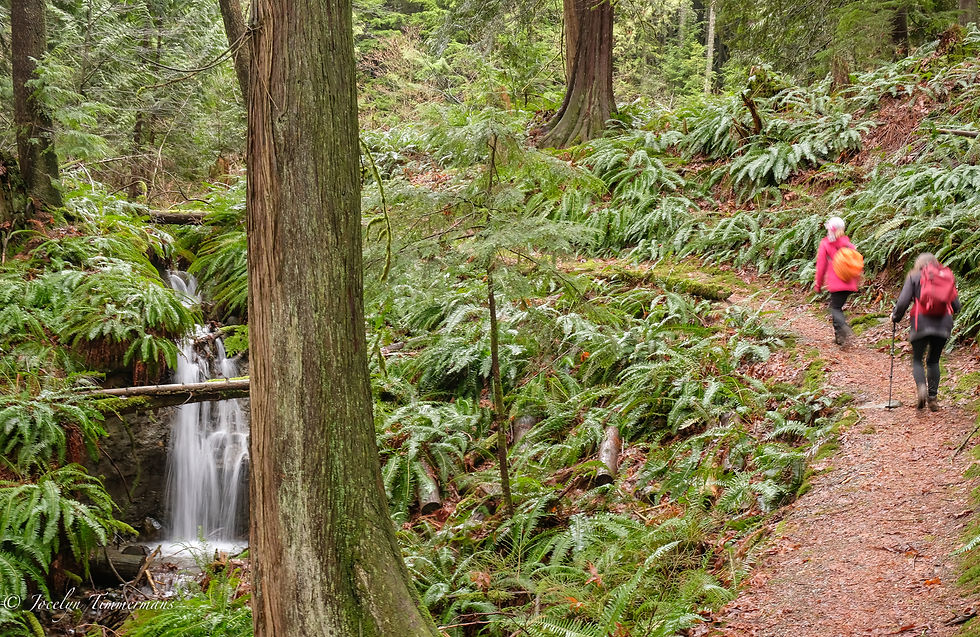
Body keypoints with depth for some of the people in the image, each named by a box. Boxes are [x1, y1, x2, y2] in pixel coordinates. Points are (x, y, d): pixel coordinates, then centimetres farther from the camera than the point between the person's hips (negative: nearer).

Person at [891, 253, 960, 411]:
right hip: (943, 325, 3)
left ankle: (921, 387, -19)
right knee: (933, 361, 17)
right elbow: (956, 306, 11)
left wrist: (896, 317, 11)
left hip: (921, 324, -2)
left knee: (917, 360, 10)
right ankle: (933, 397, 9)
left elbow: (903, 302, -6)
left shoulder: (914, 277, 5)